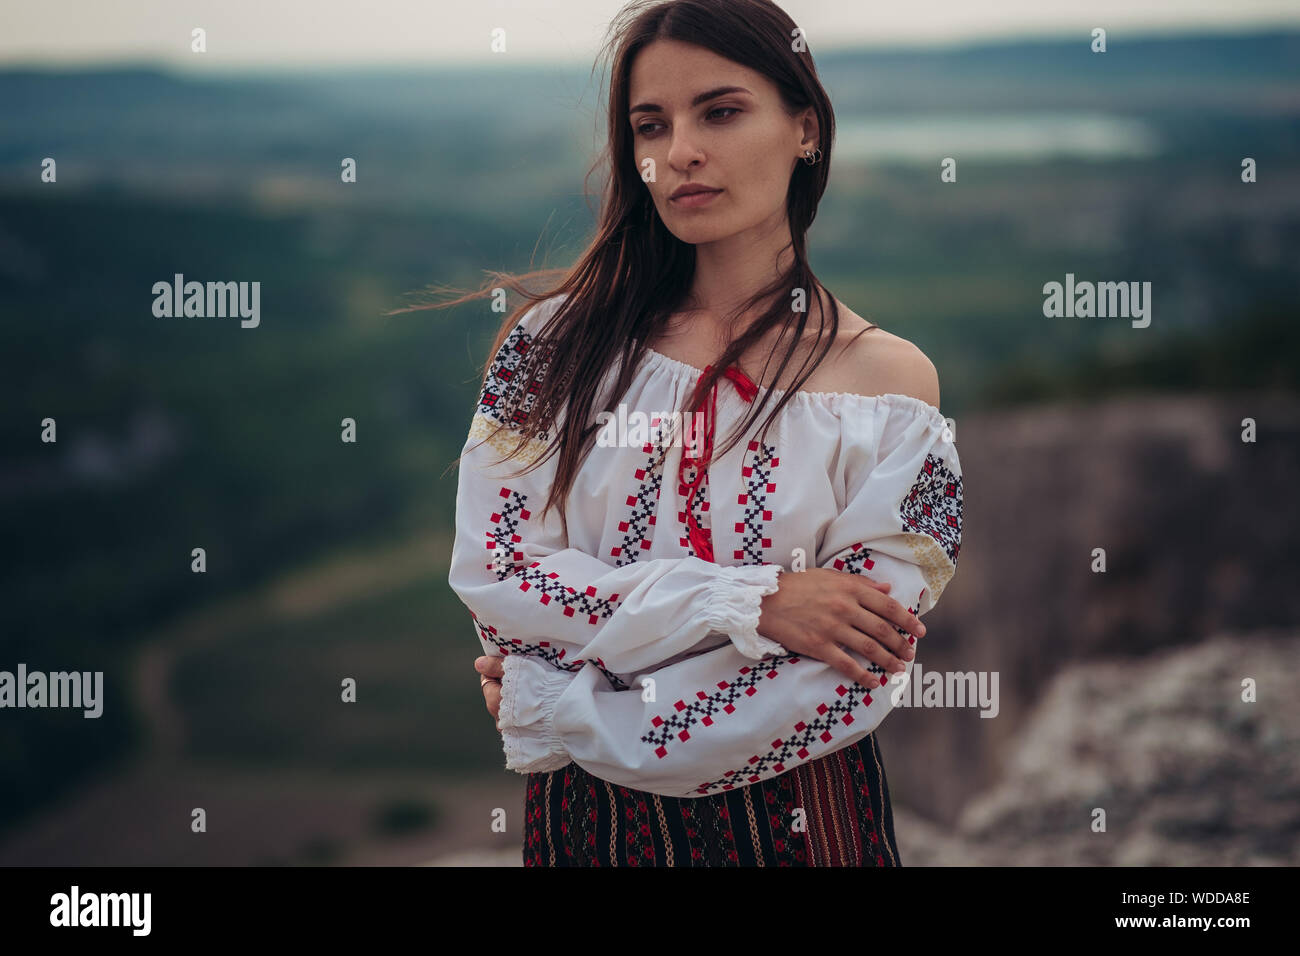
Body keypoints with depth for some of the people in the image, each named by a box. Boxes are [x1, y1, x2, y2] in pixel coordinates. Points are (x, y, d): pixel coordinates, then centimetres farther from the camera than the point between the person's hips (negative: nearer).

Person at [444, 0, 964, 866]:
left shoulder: (886, 380, -7)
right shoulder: (558, 341, -2)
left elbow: (854, 680, -14)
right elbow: (490, 577, -10)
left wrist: (560, 707, -14)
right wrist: (751, 604, -20)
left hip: (789, 819, -1)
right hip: (585, 816, 2)